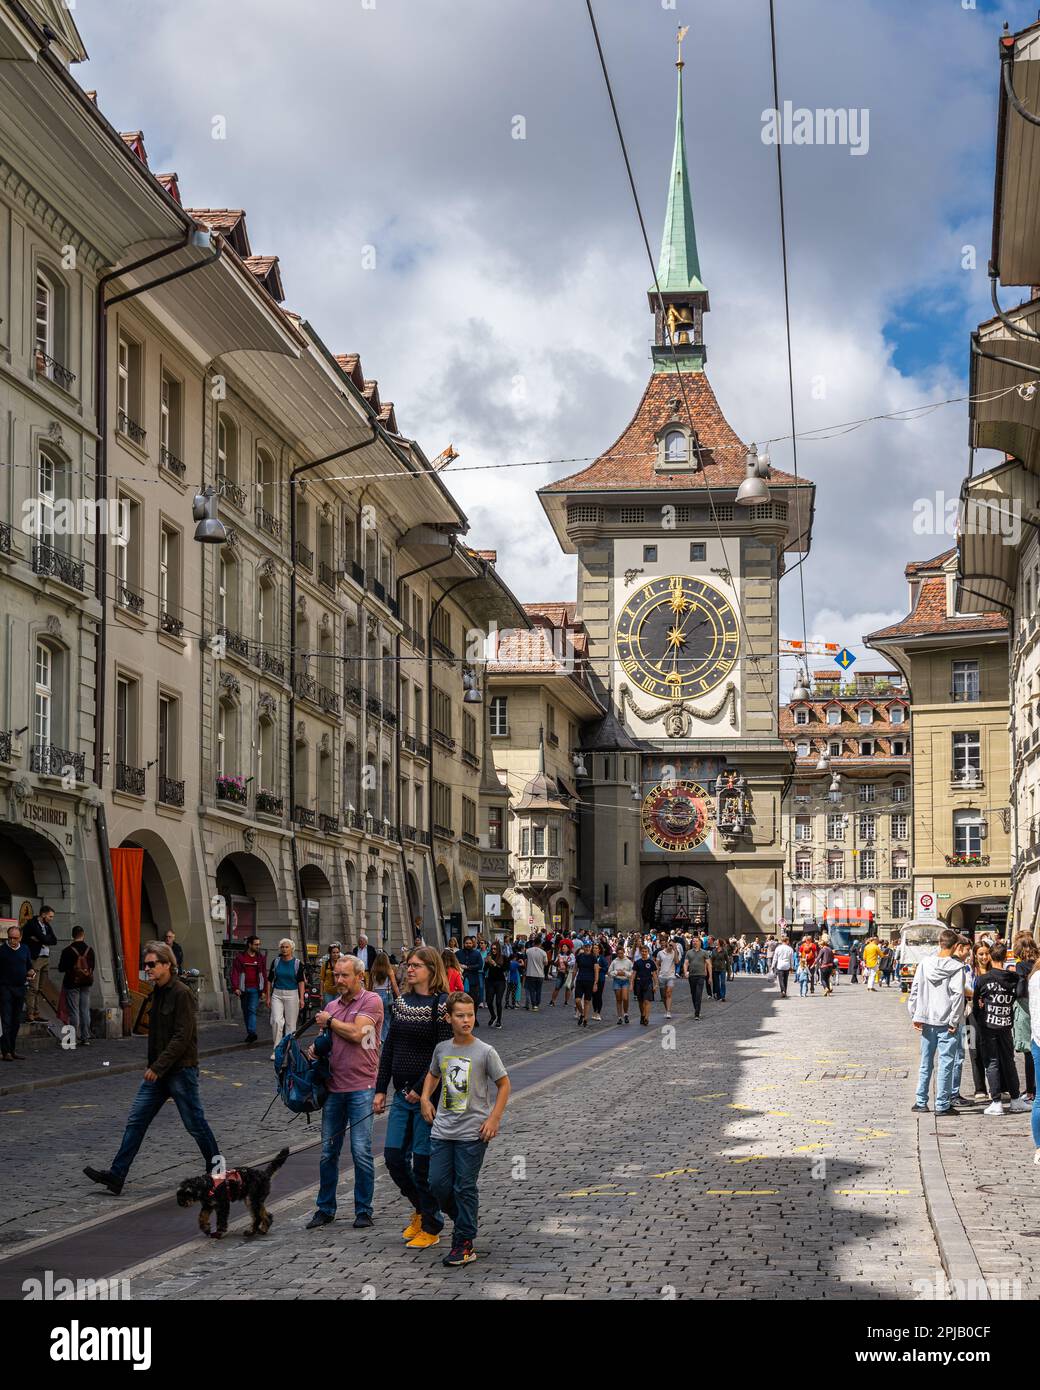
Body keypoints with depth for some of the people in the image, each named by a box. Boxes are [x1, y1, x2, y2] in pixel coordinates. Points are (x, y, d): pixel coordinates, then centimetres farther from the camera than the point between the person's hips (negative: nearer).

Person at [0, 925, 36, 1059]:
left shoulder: (24, 949, 8)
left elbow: (29, 966, 19)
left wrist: (30, 973, -1)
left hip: (20, 988, 5)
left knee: (16, 1021, 11)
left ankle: (12, 1050, 19)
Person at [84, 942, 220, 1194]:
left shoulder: (182, 993, -16)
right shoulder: (156, 992, 11)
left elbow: (182, 1037, -21)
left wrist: (159, 1066, -23)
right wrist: (152, 1066, 18)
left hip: (181, 1070, -8)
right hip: (157, 1071, 8)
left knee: (195, 1124, 4)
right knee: (136, 1120, 2)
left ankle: (217, 1170, 21)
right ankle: (116, 1175, 0)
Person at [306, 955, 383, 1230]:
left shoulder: (371, 1001, -6)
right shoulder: (332, 1006, 15)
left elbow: (356, 1033, -17)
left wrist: (329, 1021, -2)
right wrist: (314, 1048, 3)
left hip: (361, 1086, -6)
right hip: (334, 1085, 6)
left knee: (361, 1150, -5)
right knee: (328, 1151, 9)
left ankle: (364, 1210, 6)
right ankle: (325, 1208, 18)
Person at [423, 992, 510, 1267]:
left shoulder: (485, 1052, -8)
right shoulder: (441, 1049, 5)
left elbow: (504, 1084, -1)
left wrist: (494, 1118, -8)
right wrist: (425, 1098, 10)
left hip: (472, 1132, -5)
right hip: (442, 1130, 5)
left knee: (464, 1187, -3)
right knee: (439, 1184, 4)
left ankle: (464, 1244, 5)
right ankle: (465, 1222, 28)